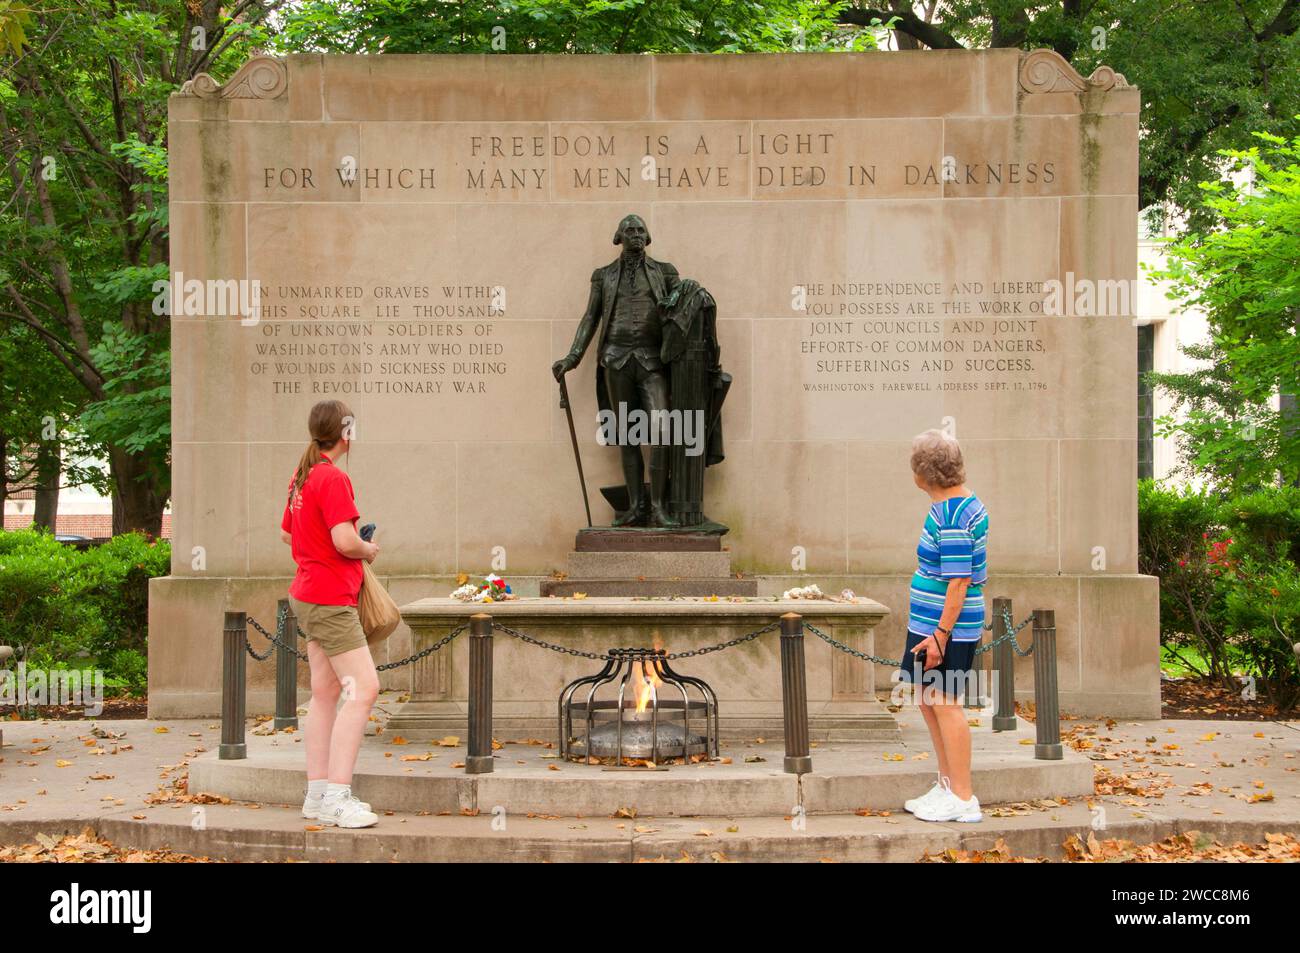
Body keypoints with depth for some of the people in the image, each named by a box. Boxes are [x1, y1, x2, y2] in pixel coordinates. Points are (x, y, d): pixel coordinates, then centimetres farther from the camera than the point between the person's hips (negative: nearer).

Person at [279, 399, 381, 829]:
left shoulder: (302, 476, 13)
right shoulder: (333, 478, -17)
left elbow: (287, 532, 25)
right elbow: (345, 540, -24)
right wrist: (369, 549, -5)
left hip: (308, 593, 10)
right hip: (331, 599, -10)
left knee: (325, 691, 12)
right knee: (363, 687, -12)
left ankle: (318, 793, 15)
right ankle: (337, 798, -15)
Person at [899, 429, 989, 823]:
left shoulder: (950, 517, -20)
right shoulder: (966, 503, 11)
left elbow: (959, 581, -22)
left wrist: (941, 634, -21)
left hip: (945, 627, -10)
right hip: (930, 623, 10)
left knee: (945, 705, -3)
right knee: (927, 700, 17)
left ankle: (963, 800, 4)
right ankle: (947, 786, 28)